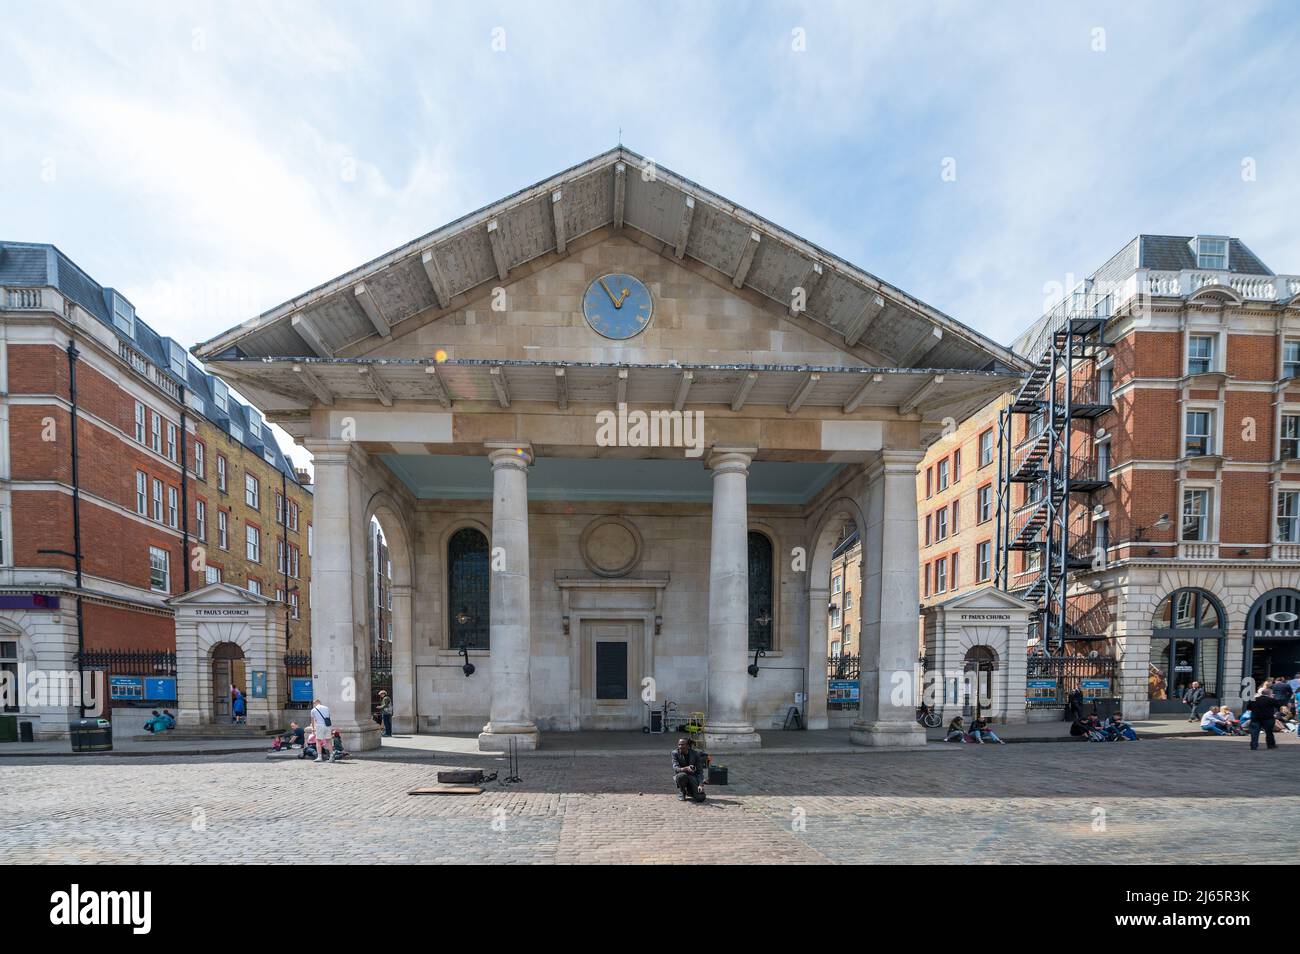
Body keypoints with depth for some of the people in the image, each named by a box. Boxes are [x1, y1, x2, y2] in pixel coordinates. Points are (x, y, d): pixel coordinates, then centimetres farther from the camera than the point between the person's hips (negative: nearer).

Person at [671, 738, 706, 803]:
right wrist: (686, 769, -44)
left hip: (693, 777, 1)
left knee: (700, 798, -20)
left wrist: (700, 785, -24)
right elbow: (675, 768, -24)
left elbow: (700, 771, -9)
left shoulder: (695, 753, -11)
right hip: (679, 777, -1)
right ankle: (681, 792, -5)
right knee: (682, 775, -38)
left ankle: (689, 791, 16)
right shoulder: (675, 753, -13)